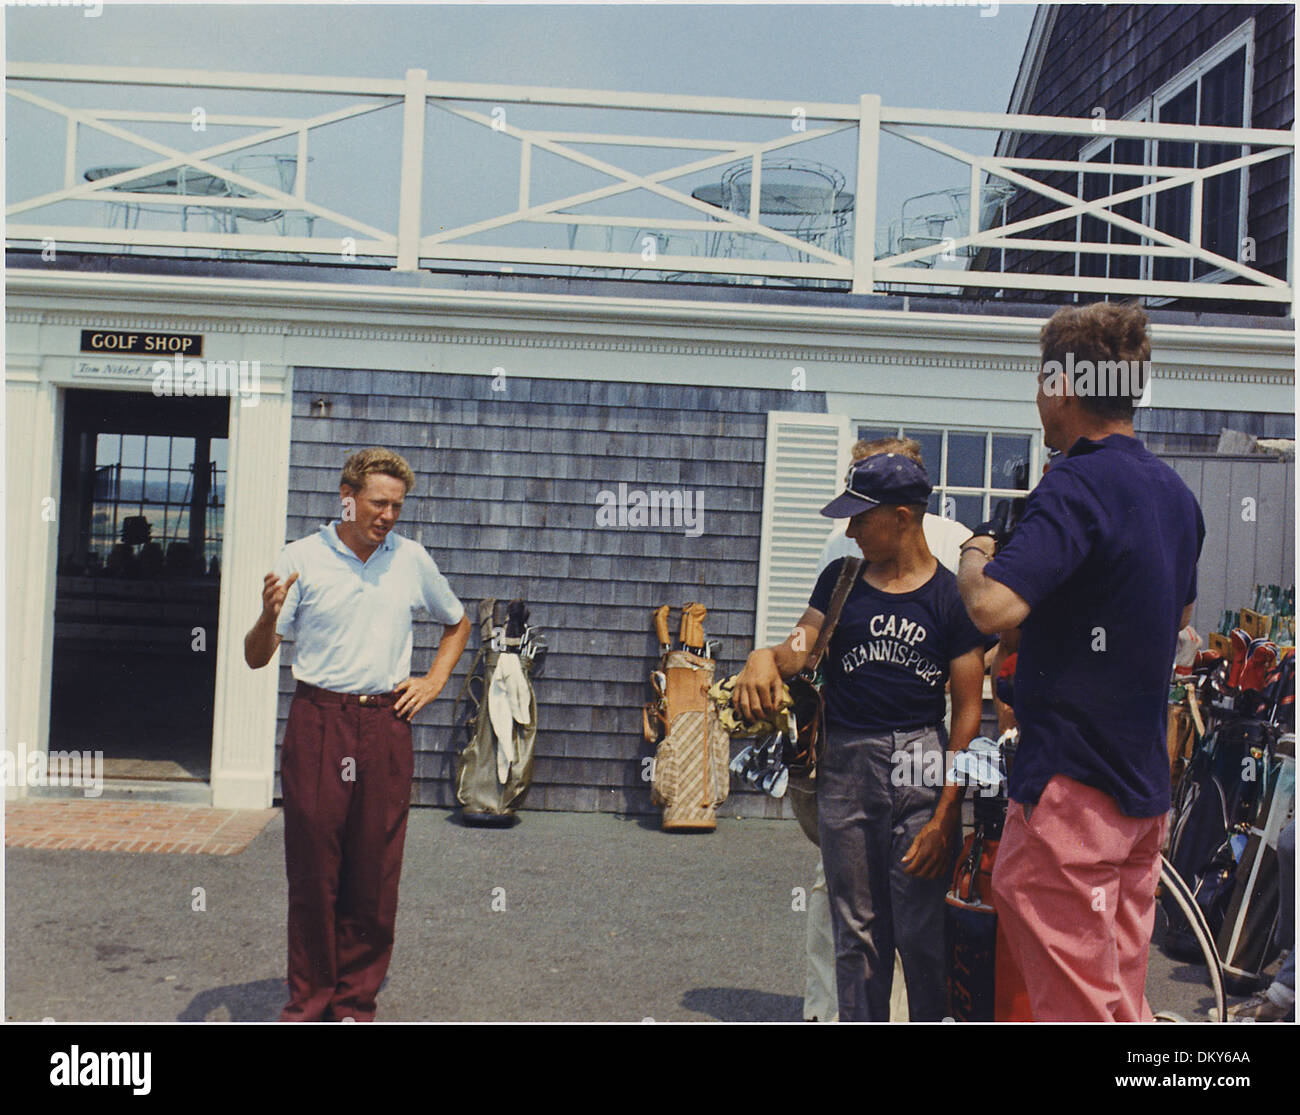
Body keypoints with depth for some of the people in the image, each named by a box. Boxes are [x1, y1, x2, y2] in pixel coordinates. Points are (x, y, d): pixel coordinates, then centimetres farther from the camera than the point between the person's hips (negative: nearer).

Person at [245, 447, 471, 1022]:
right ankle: (308, 1001, 16)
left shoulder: (412, 560, 8)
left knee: (376, 873, 5)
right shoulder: (302, 558, 0)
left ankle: (356, 1001, 18)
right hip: (318, 722, -2)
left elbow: (457, 624, 25)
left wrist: (432, 682, 12)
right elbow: (257, 658, -1)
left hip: (386, 726, 2)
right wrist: (269, 616, -21)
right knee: (312, 870, 2)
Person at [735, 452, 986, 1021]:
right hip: (845, 765, 3)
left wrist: (946, 815, -10)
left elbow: (967, 709, -3)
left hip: (922, 764, -3)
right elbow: (798, 650, 5)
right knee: (857, 932, 10)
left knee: (922, 934, -4)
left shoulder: (950, 595, 0)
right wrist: (764, 656, -21)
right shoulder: (841, 579, 12)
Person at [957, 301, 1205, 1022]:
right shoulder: (1174, 492, 11)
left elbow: (992, 607, -30)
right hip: (1146, 786, 9)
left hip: (1072, 783, -9)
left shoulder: (1077, 484, -17)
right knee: (1123, 999, 17)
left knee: (1074, 1004, 0)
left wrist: (976, 552, -10)